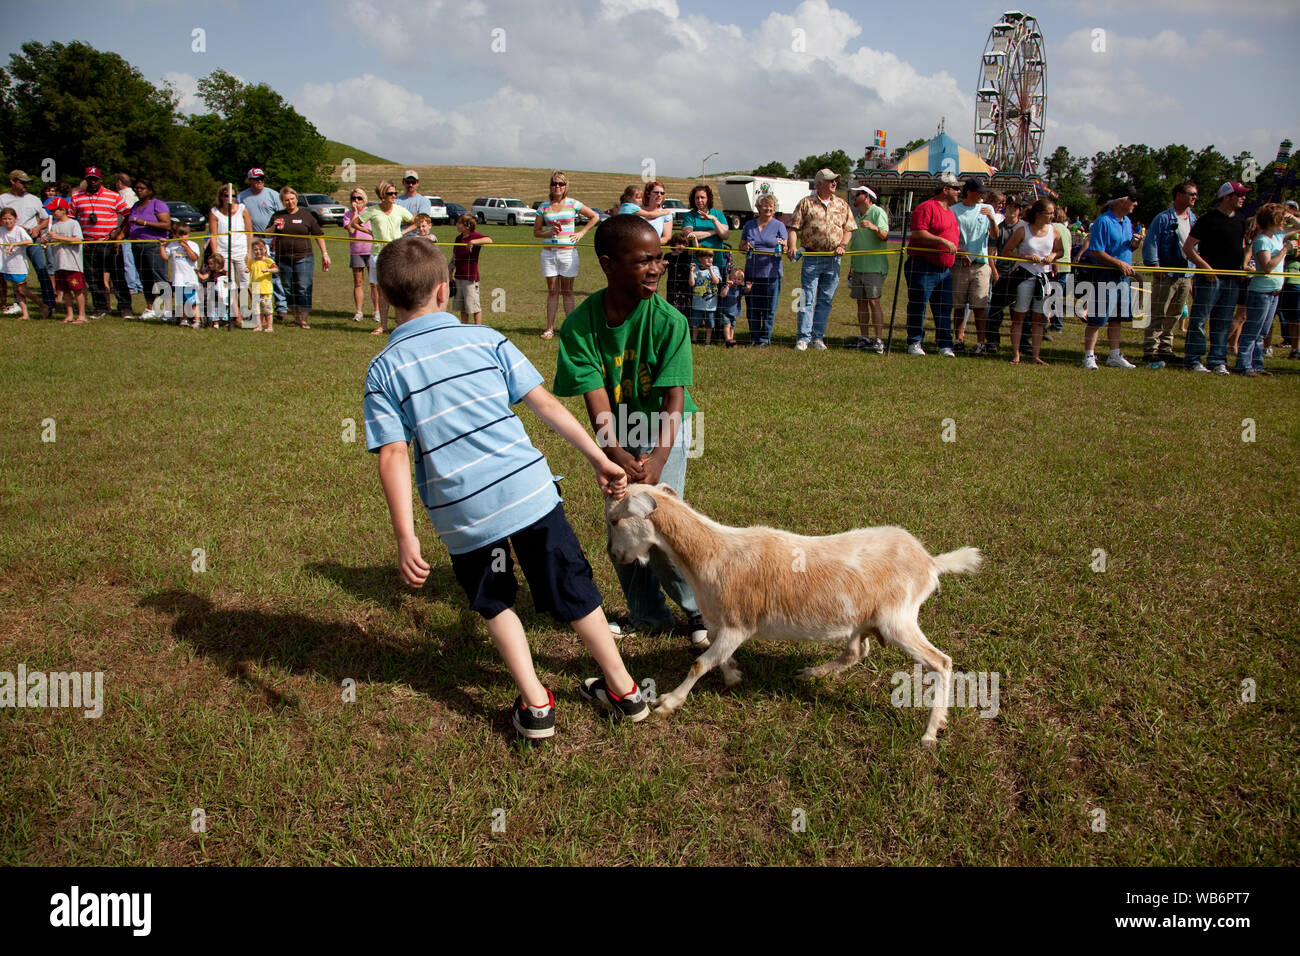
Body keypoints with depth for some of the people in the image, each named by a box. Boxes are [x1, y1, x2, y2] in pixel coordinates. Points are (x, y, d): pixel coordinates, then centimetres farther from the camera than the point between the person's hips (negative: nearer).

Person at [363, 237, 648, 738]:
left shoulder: (382, 370, 0)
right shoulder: (486, 339, 3)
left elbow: (393, 455, -9)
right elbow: (545, 404, 1)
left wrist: (405, 535, -11)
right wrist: (600, 458, 5)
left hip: (464, 512, -1)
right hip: (529, 488, 1)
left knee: (495, 603, 24)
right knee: (572, 590, 17)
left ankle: (535, 704, 22)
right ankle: (623, 689, 30)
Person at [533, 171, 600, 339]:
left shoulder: (573, 204, 2)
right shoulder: (544, 206, 6)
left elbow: (595, 216, 10)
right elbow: (536, 231, 9)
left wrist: (581, 232, 2)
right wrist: (549, 232, -10)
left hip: (568, 251, -1)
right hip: (549, 251, 2)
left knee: (567, 291, 2)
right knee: (552, 291, 3)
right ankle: (549, 328, 5)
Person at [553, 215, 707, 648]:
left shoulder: (668, 320, -21)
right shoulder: (581, 324, -17)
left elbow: (674, 396, -24)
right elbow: (595, 395, -22)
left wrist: (658, 457, -37)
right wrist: (615, 454, -36)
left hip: (662, 434, -3)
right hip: (614, 438, 3)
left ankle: (698, 606, 14)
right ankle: (647, 613, 32)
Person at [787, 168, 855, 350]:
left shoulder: (842, 205, 12)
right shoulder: (806, 203, 4)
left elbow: (849, 229, 11)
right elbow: (794, 227, -1)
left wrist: (842, 245, -6)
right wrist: (792, 246, -17)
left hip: (834, 259, 3)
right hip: (812, 258, -3)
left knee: (825, 300, 6)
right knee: (807, 299, -4)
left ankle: (818, 337, 12)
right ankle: (803, 337, -2)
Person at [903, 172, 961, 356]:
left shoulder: (950, 212, 22)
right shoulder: (927, 207, -8)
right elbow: (918, 233, -19)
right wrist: (942, 241, -21)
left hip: (945, 269, 8)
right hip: (922, 266, -8)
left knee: (944, 308, 6)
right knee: (918, 306, -2)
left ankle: (945, 345, 11)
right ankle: (914, 343, 5)